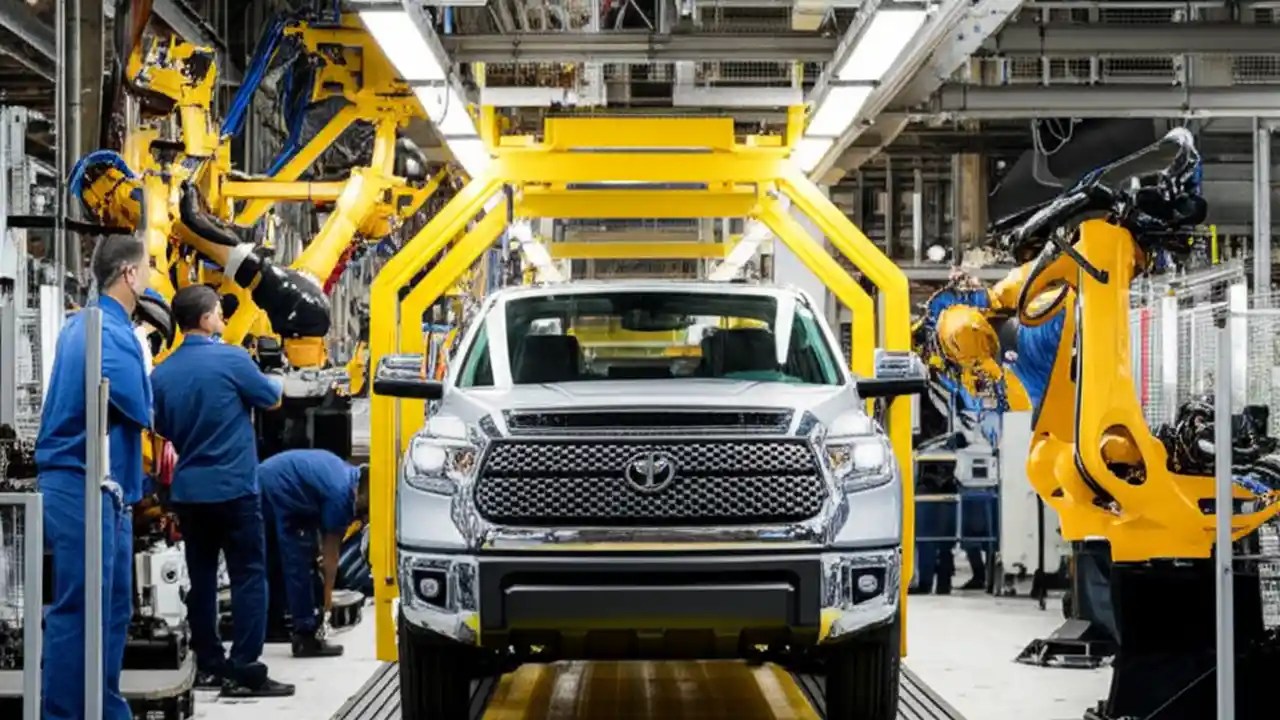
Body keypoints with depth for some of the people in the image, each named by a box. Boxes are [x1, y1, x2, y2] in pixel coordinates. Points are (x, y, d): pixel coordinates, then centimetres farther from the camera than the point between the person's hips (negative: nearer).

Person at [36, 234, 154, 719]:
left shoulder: (85, 324, 15)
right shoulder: (110, 333, -17)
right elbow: (143, 411, -16)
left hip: (94, 489, 10)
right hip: (85, 488, -10)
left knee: (112, 607, 13)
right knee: (78, 612, -7)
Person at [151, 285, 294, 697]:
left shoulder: (162, 372, 2)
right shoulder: (231, 360, -13)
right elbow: (273, 400, 2)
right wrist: (251, 387, 21)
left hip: (187, 490, 6)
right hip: (233, 488, -6)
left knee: (201, 578, 12)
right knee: (249, 578, -2)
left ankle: (209, 664, 17)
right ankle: (245, 671, -7)